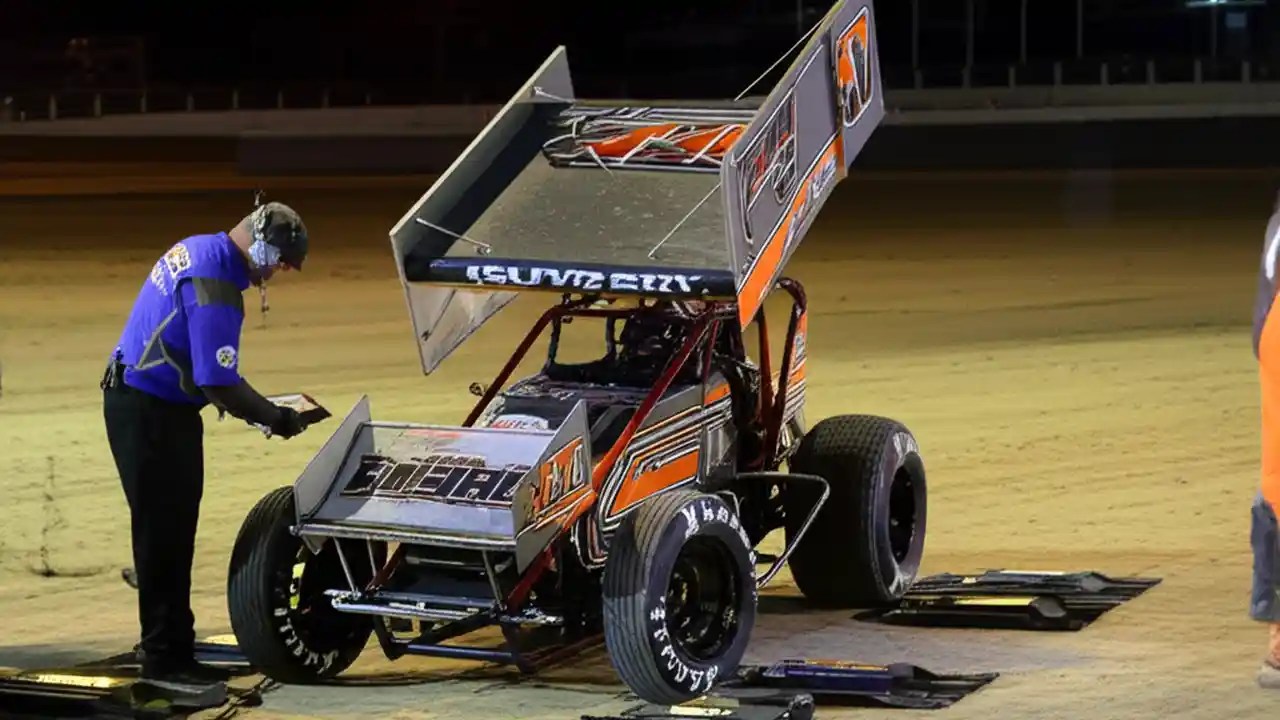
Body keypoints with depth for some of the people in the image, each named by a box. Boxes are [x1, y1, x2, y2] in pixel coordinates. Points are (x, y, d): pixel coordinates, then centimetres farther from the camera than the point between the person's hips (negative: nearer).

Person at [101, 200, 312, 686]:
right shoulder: (215, 286, -24)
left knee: (172, 525, 18)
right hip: (150, 414, -10)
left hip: (153, 405, 10)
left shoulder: (199, 248, 7)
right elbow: (218, 383, -26)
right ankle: (165, 656, 4)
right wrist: (273, 418, -14)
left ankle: (167, 638, 29)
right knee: (164, 530, -3)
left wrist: (253, 407, 13)